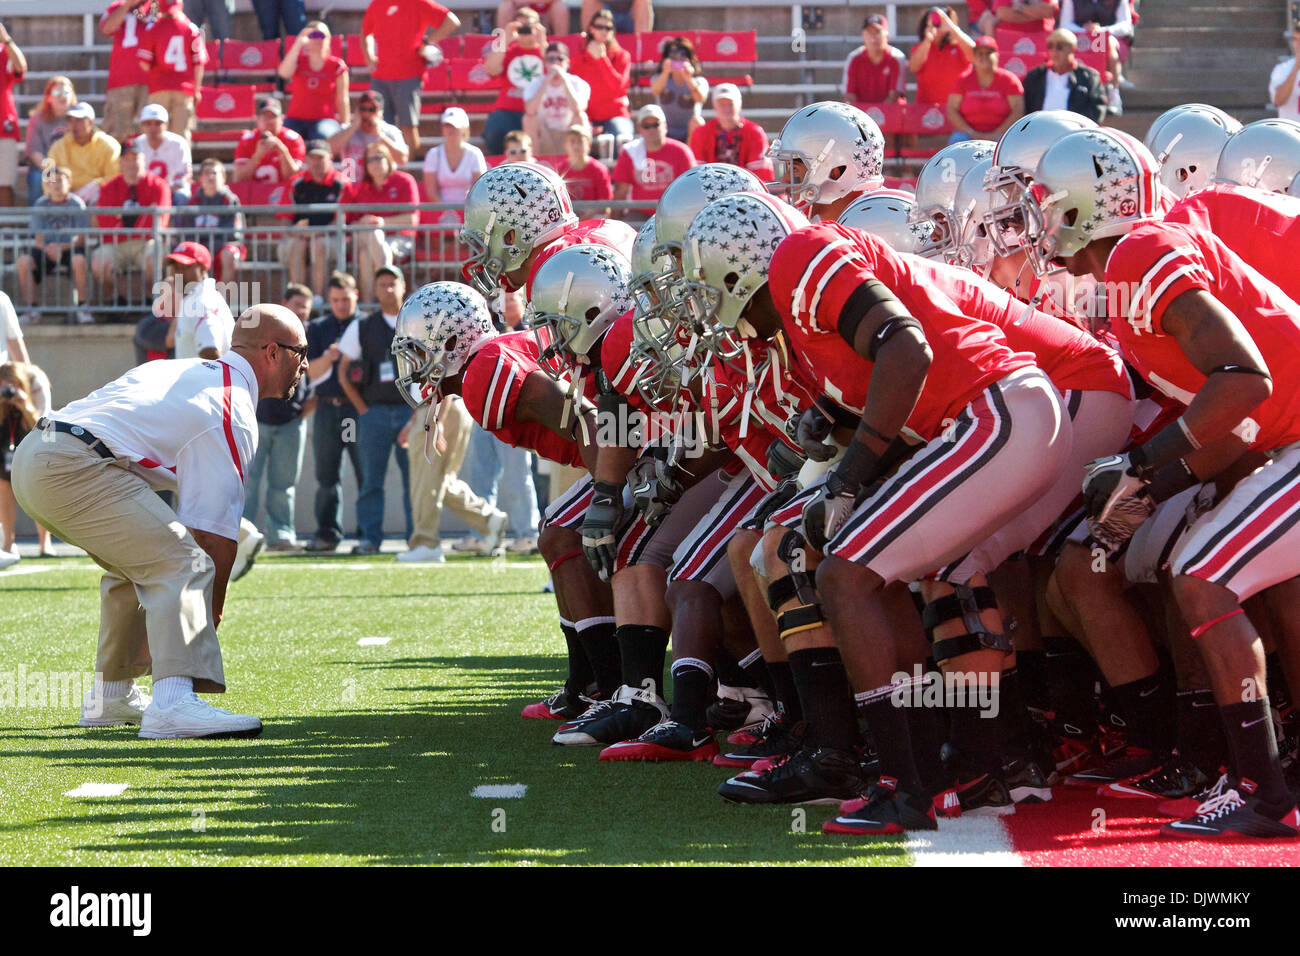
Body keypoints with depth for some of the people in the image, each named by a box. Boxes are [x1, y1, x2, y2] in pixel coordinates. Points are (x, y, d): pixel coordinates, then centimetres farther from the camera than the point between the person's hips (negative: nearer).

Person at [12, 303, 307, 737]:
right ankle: (173, 704, -28)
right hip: (74, 469, -10)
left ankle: (111, 695, 32)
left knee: (137, 563, 26)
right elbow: (213, 530, -4)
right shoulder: (232, 417, -3)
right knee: (182, 564, -13)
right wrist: (214, 608, 8)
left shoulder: (188, 371, 24)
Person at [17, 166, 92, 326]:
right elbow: (38, 239, -1)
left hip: (70, 248, -2)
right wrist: (48, 248, -24)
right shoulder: (40, 204, 3)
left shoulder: (76, 204, -4)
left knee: (79, 259, -37)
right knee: (24, 261, -26)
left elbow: (81, 239, -9)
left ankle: (82, 308, -22)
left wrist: (62, 247, -26)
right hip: (46, 249, 2)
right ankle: (30, 310, -17)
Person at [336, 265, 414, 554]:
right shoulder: (362, 328, 6)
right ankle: (370, 538, -2)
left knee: (415, 476, 1)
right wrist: (363, 409, 1)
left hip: (411, 411, 0)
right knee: (371, 479, -4)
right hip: (375, 412, 0)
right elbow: (343, 373, 9)